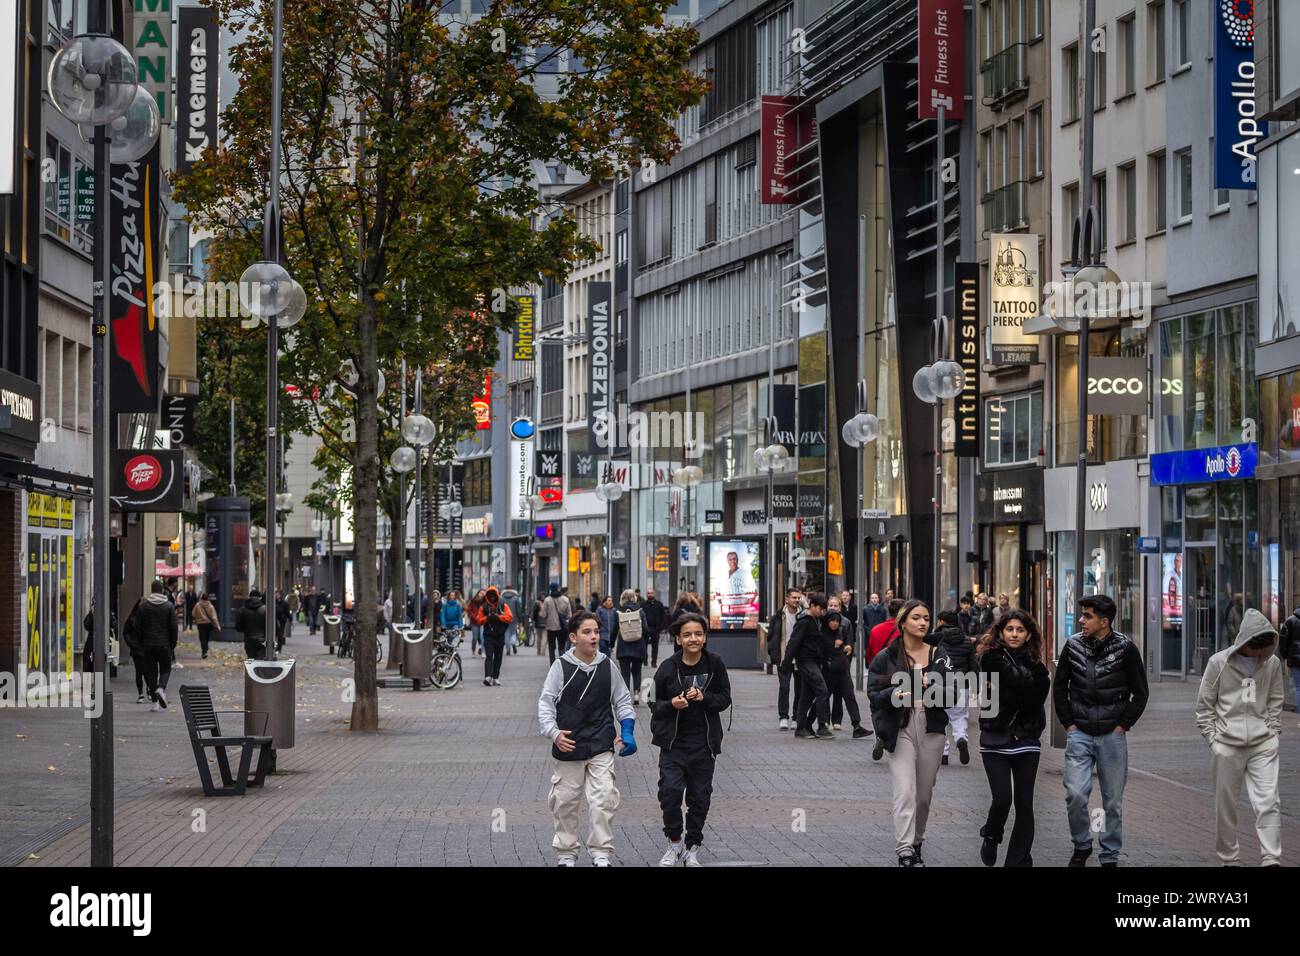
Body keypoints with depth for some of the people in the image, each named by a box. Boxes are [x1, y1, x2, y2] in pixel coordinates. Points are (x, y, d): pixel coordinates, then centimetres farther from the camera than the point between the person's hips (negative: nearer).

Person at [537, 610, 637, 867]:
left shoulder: (607, 666, 2)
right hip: (568, 748, -1)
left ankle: (601, 853, 2)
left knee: (603, 800, -8)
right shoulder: (561, 667, -6)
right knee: (566, 802, 8)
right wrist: (554, 733, -18)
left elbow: (622, 701, 13)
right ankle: (566, 854, 23)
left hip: (601, 749, 1)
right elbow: (545, 704, -4)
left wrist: (627, 732, 2)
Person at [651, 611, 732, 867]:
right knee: (670, 791, -13)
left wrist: (704, 698, -17)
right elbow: (656, 704, 1)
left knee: (700, 797, 8)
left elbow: (725, 699, 2)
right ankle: (675, 842, 9)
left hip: (704, 742, 2)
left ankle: (692, 848, 24)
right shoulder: (668, 668, -6)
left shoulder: (714, 664, -3)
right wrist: (672, 704, -20)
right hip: (673, 742, -1)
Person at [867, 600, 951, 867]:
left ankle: (916, 845, 29)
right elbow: (873, 694, -3)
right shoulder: (886, 658, 1)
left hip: (931, 729, 3)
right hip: (900, 730, -3)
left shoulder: (937, 655, 7)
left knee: (924, 794, 10)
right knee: (905, 792, -14)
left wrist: (933, 686, -17)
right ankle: (905, 853, -18)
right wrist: (894, 693, -23)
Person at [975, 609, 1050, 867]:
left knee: (1024, 803, 0)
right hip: (995, 741, -2)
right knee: (1002, 798, -12)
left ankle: (1019, 860, 6)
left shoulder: (1035, 665, 5)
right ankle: (991, 837, 18)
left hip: (1026, 742, 2)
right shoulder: (991, 658, -1)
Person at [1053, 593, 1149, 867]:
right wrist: (1068, 723, 3)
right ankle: (1081, 845, 13)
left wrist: (1122, 725, -3)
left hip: (1112, 736, -1)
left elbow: (1140, 693, 2)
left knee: (1113, 800, 5)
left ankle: (1110, 856, 17)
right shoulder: (1073, 645, 1)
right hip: (1079, 733, 1)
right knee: (1075, 794, -9)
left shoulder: (1126, 649, -5)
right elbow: (1059, 687, 11)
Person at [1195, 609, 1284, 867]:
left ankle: (1271, 860, -10)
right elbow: (1204, 705, 1)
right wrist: (1213, 739, -3)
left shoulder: (1272, 663, 1)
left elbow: (1275, 701, 13)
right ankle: (1229, 859, 19)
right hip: (1227, 746, -1)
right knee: (1226, 805, 6)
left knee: (1269, 802, -10)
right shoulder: (1219, 663, -6)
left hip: (1263, 745, 1)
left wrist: (1273, 732, 4)